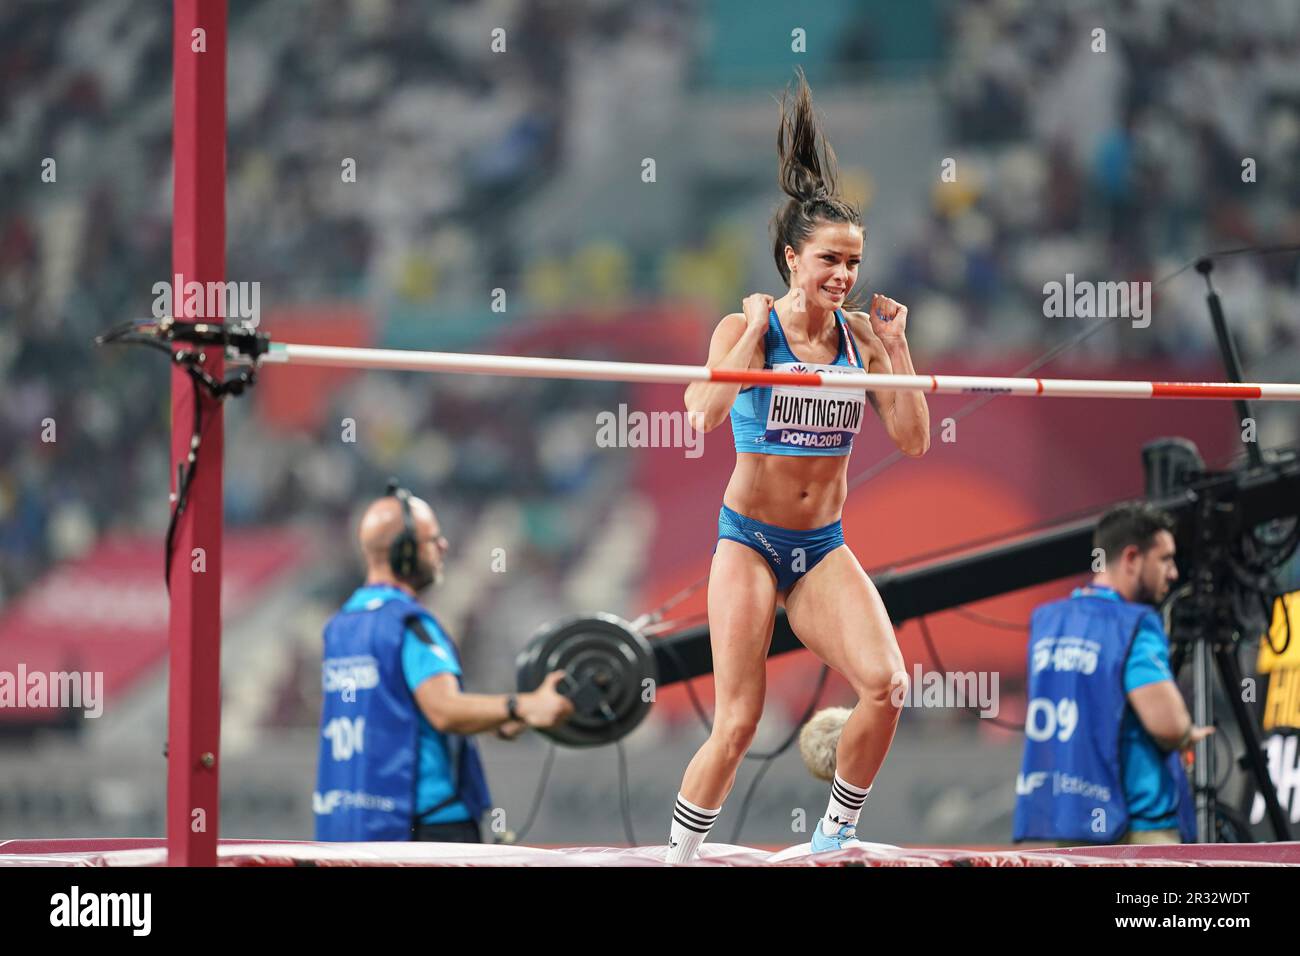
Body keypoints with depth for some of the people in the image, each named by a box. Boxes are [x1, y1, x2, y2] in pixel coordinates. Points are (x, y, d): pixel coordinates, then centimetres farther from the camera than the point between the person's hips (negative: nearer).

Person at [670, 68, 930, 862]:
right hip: (751, 537, -3)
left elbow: (914, 441, -2)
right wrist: (755, 332, -23)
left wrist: (896, 347, -7)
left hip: (825, 544, 3)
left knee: (886, 685, -18)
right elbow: (704, 414, -26)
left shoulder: (863, 336, 2)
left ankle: (836, 836, 2)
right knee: (739, 722, -10)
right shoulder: (747, 329, -9)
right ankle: (680, 856, 8)